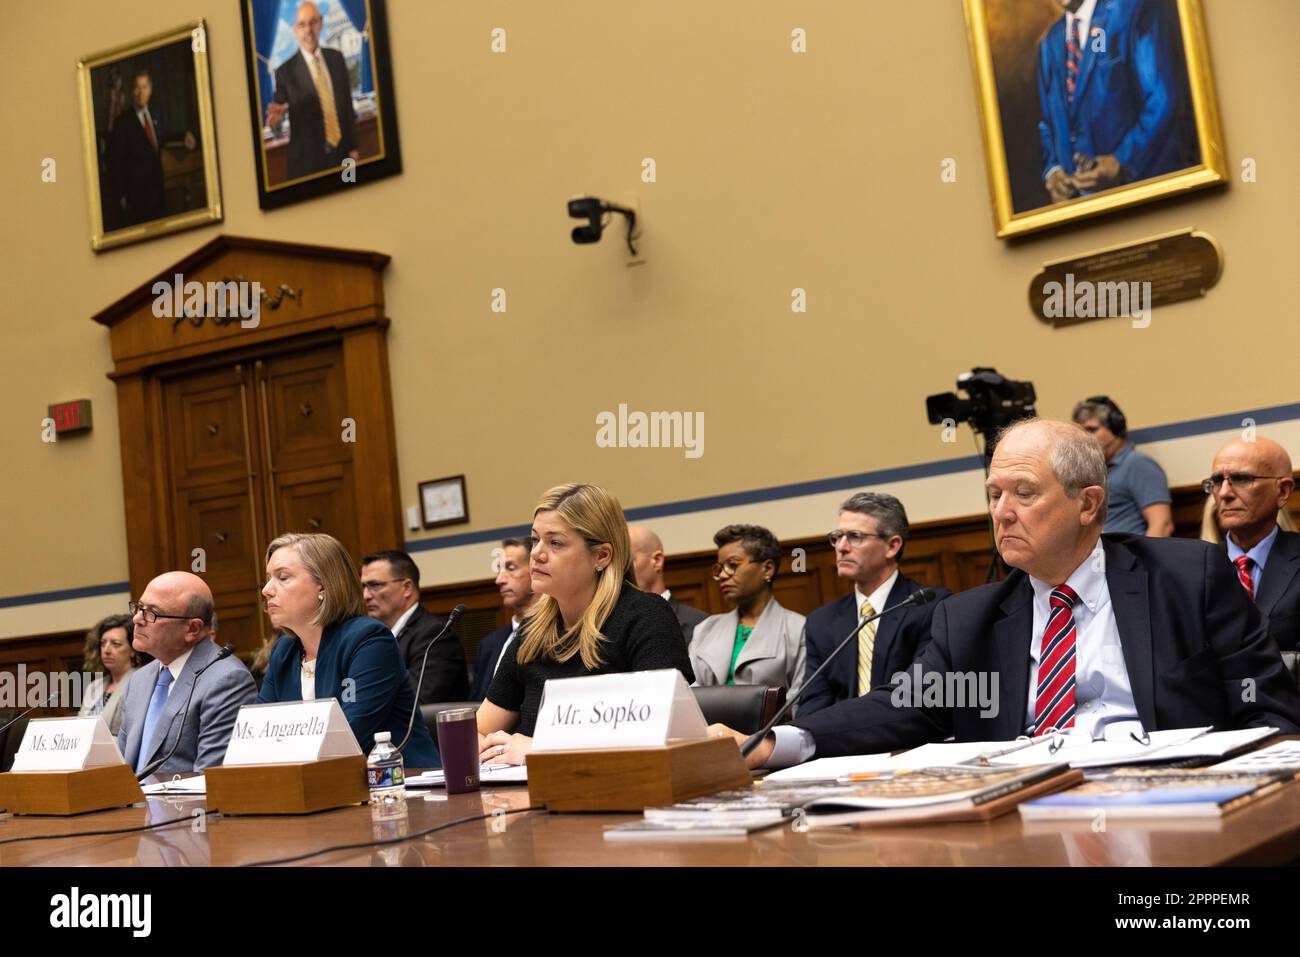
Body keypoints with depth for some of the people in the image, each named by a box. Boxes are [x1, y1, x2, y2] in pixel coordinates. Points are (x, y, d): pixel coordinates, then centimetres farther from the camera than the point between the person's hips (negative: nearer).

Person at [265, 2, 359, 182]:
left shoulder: (336, 58, 4)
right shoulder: (286, 71, -8)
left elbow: (347, 102, 8)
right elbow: (278, 110, -3)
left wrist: (352, 145, 9)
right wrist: (276, 116, -27)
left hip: (342, 152, 4)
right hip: (308, 158, -3)